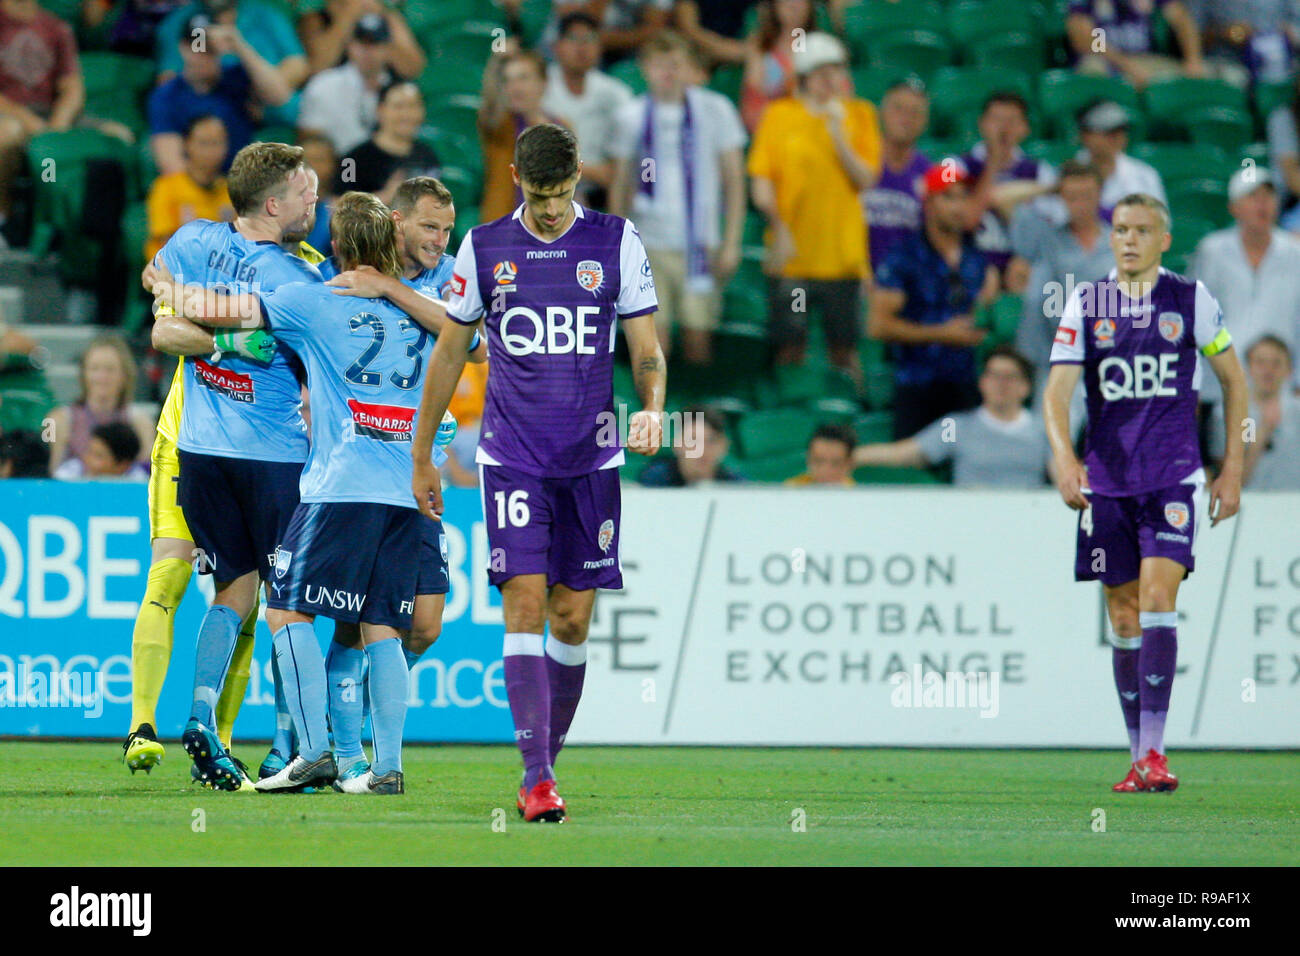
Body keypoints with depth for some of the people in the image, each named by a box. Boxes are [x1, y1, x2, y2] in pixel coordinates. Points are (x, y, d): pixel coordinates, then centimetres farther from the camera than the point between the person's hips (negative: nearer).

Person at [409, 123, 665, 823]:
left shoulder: (615, 242, 3)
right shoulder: (484, 248, 4)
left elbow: (646, 348, 6)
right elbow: (449, 352, 12)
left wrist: (652, 409, -15)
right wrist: (421, 457, 13)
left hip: (591, 459, 1)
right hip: (512, 457, -1)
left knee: (572, 618, 4)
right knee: (524, 603, -12)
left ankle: (547, 758, 21)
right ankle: (537, 777, -16)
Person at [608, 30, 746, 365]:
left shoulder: (715, 110, 1)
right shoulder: (632, 117, 4)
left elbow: (734, 180, 5)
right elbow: (621, 184, 11)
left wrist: (731, 242, -1)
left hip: (700, 246, 0)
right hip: (648, 245, 0)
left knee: (698, 339, 0)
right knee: (655, 342, -5)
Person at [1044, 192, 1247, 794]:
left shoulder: (1190, 299, 2)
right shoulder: (1086, 304, 3)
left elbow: (1233, 380, 11)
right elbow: (1058, 389, -5)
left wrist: (1232, 469, 7)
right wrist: (1063, 457, -23)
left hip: (1174, 475, -2)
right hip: (1107, 481, 2)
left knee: (1157, 597, -17)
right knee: (1123, 615, 4)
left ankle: (1154, 752, -20)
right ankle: (1136, 755, 13)